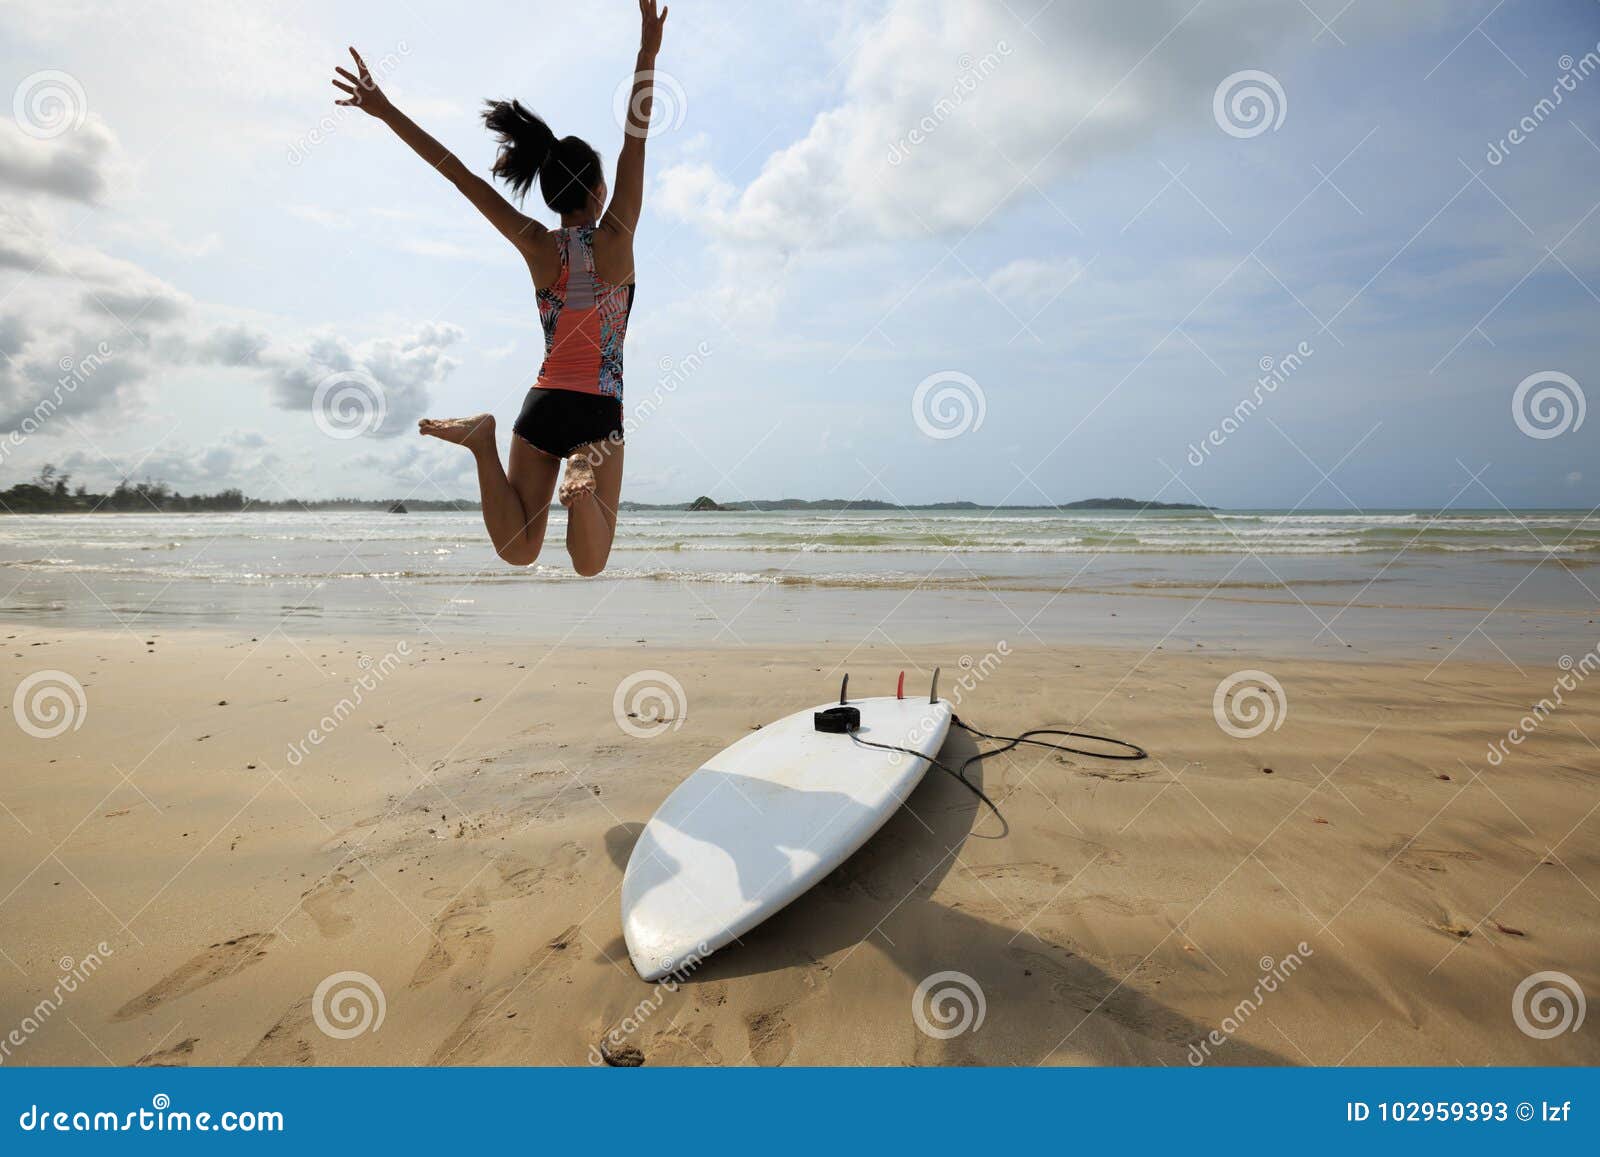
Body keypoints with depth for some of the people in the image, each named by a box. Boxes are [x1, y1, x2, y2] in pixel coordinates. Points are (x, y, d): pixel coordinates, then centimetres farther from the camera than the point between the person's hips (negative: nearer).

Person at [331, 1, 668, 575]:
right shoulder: (615, 241, -5)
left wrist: (388, 112, 8)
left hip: (544, 403, 3)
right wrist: (648, 54, -7)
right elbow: (634, 143, -4)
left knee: (518, 551, 7)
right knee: (589, 563, 1)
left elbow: (461, 175, 3)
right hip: (599, 411, -3)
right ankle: (584, 474, -30)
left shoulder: (538, 246, 2)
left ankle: (483, 439, -17)